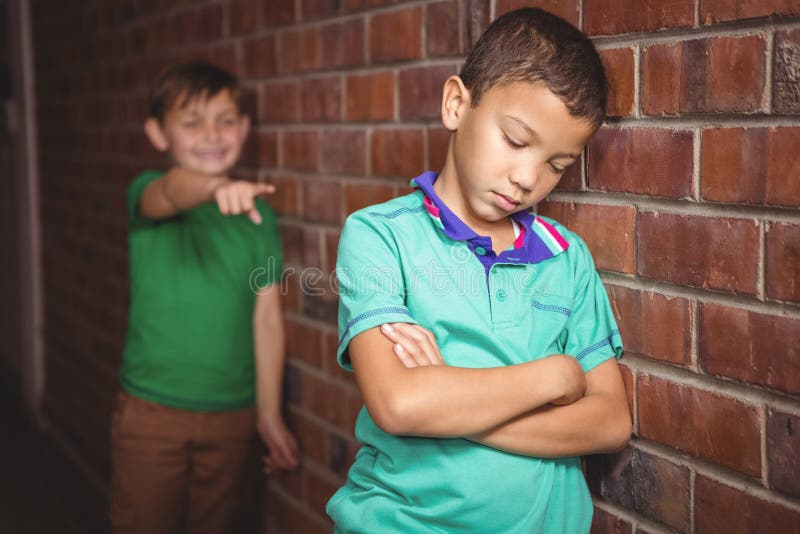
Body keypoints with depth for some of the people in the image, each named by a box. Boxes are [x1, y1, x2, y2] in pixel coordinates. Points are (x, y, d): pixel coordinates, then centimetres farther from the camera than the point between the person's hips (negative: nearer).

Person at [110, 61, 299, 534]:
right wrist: (215, 187, -56)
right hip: (152, 411, -2)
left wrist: (270, 415, 0)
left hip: (233, 413, 3)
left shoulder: (258, 214, 0)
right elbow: (171, 191, -34)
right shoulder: (147, 194, -8)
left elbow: (267, 317, 0)